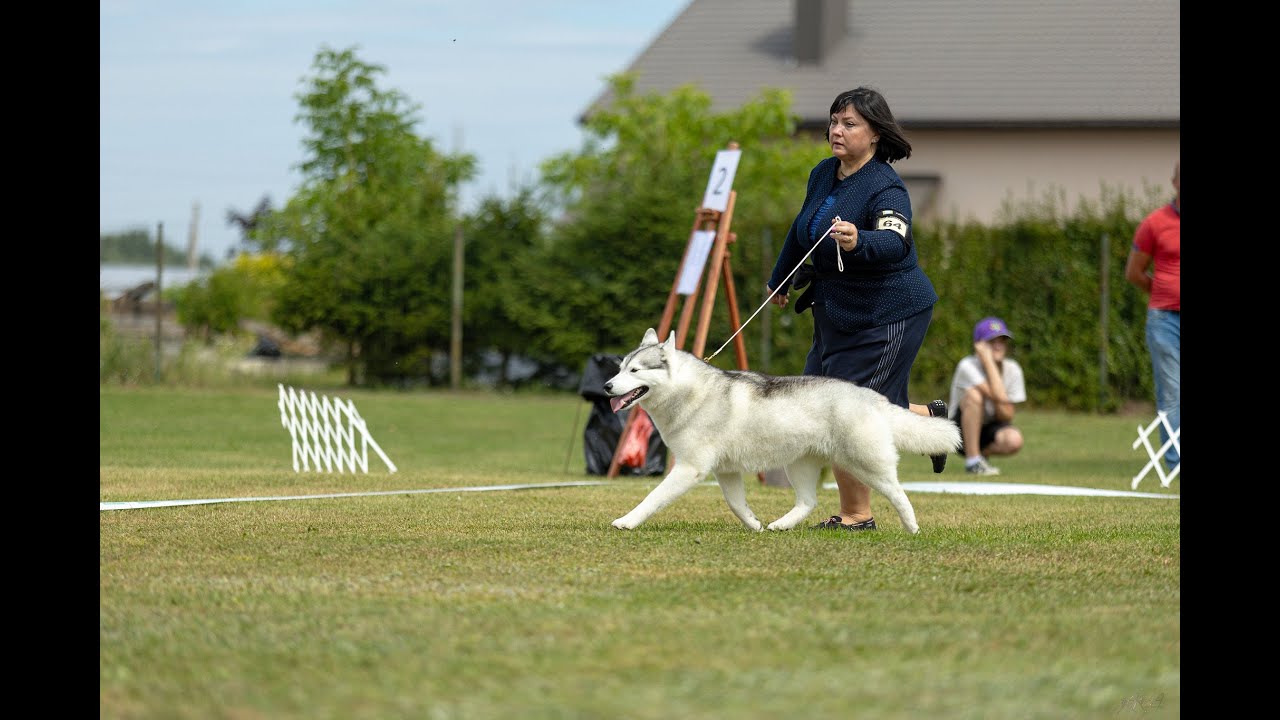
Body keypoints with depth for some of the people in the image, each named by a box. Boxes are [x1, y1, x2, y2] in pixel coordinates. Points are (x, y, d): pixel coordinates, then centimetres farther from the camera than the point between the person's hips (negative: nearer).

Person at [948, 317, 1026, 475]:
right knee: (974, 394, -33)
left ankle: (983, 453, 4)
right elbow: (999, 397, -31)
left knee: (1014, 440, -32)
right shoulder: (967, 366, -20)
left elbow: (1007, 416, -12)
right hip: (961, 432, -3)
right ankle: (972, 462, -25)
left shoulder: (1012, 370, -7)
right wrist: (988, 360, -26)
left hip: (991, 429, 3)